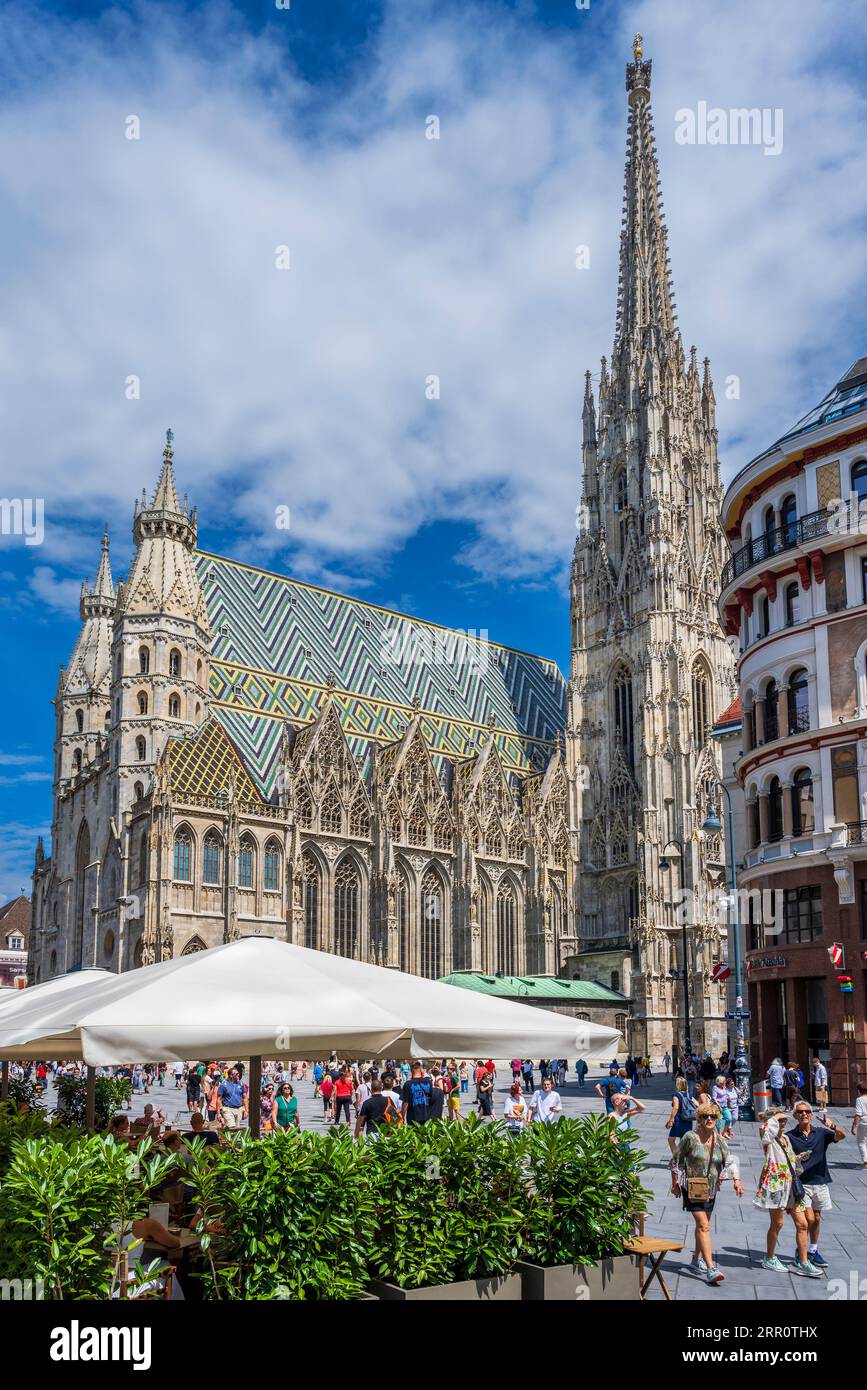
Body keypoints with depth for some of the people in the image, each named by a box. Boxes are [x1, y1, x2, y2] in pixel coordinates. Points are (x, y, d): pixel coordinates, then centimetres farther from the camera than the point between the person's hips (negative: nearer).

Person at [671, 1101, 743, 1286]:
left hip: (711, 1189, 6)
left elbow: (730, 1161, -1)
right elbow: (676, 1161, -2)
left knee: (702, 1225, 16)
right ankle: (711, 1269, -19)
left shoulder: (719, 1141, 3)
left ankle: (696, 1262, 33)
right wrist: (675, 1184, 0)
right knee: (703, 1225, -14)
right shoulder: (690, 1138, -10)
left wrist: (737, 1180, -16)